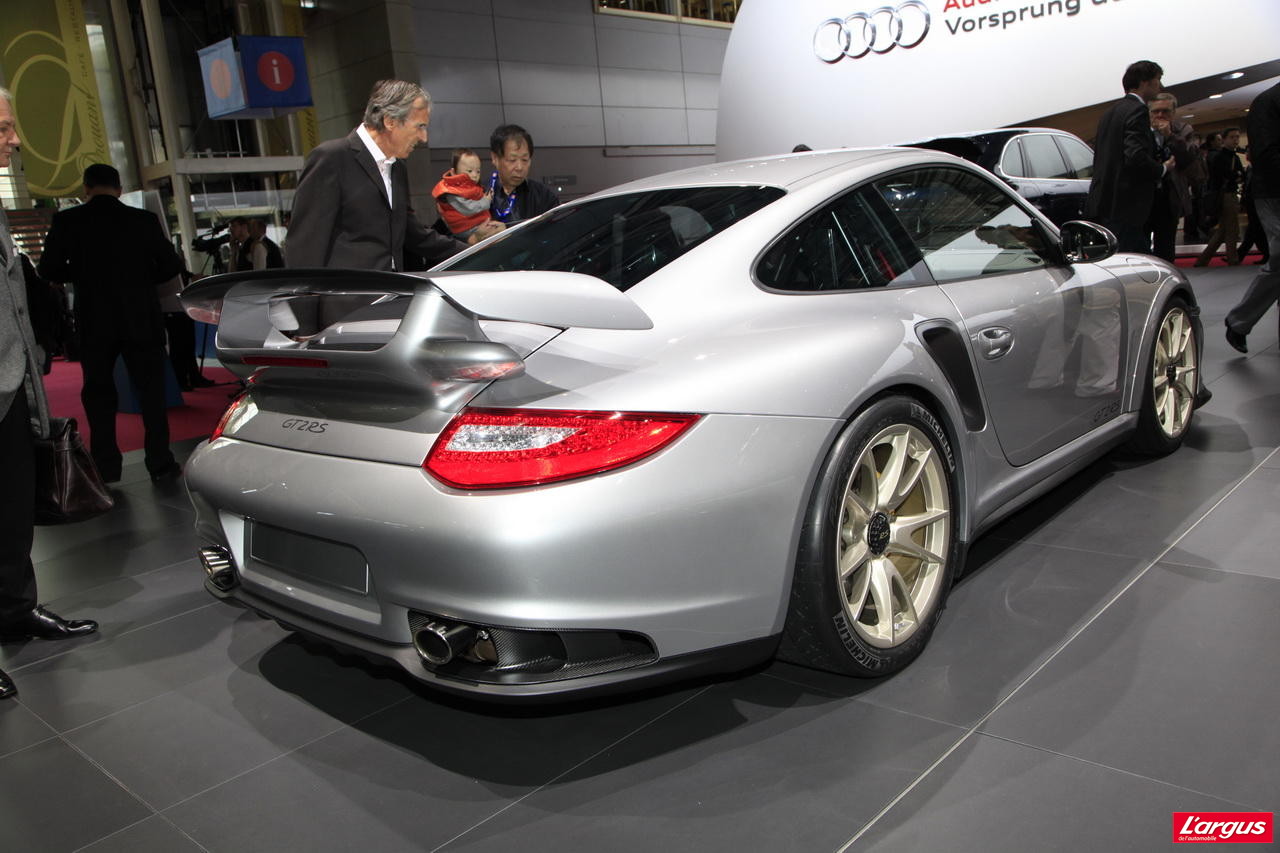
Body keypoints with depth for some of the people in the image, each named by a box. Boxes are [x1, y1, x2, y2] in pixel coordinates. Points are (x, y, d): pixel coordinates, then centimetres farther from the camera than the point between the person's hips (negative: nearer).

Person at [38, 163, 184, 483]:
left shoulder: (67, 221, -5)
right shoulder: (144, 220, -4)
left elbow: (49, 269, -3)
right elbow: (171, 265, -2)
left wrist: (83, 273, 14)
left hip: (94, 324, 0)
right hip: (141, 321, 0)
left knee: (98, 393, 12)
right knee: (151, 391, 7)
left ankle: (105, 467, 13)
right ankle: (160, 463, 6)